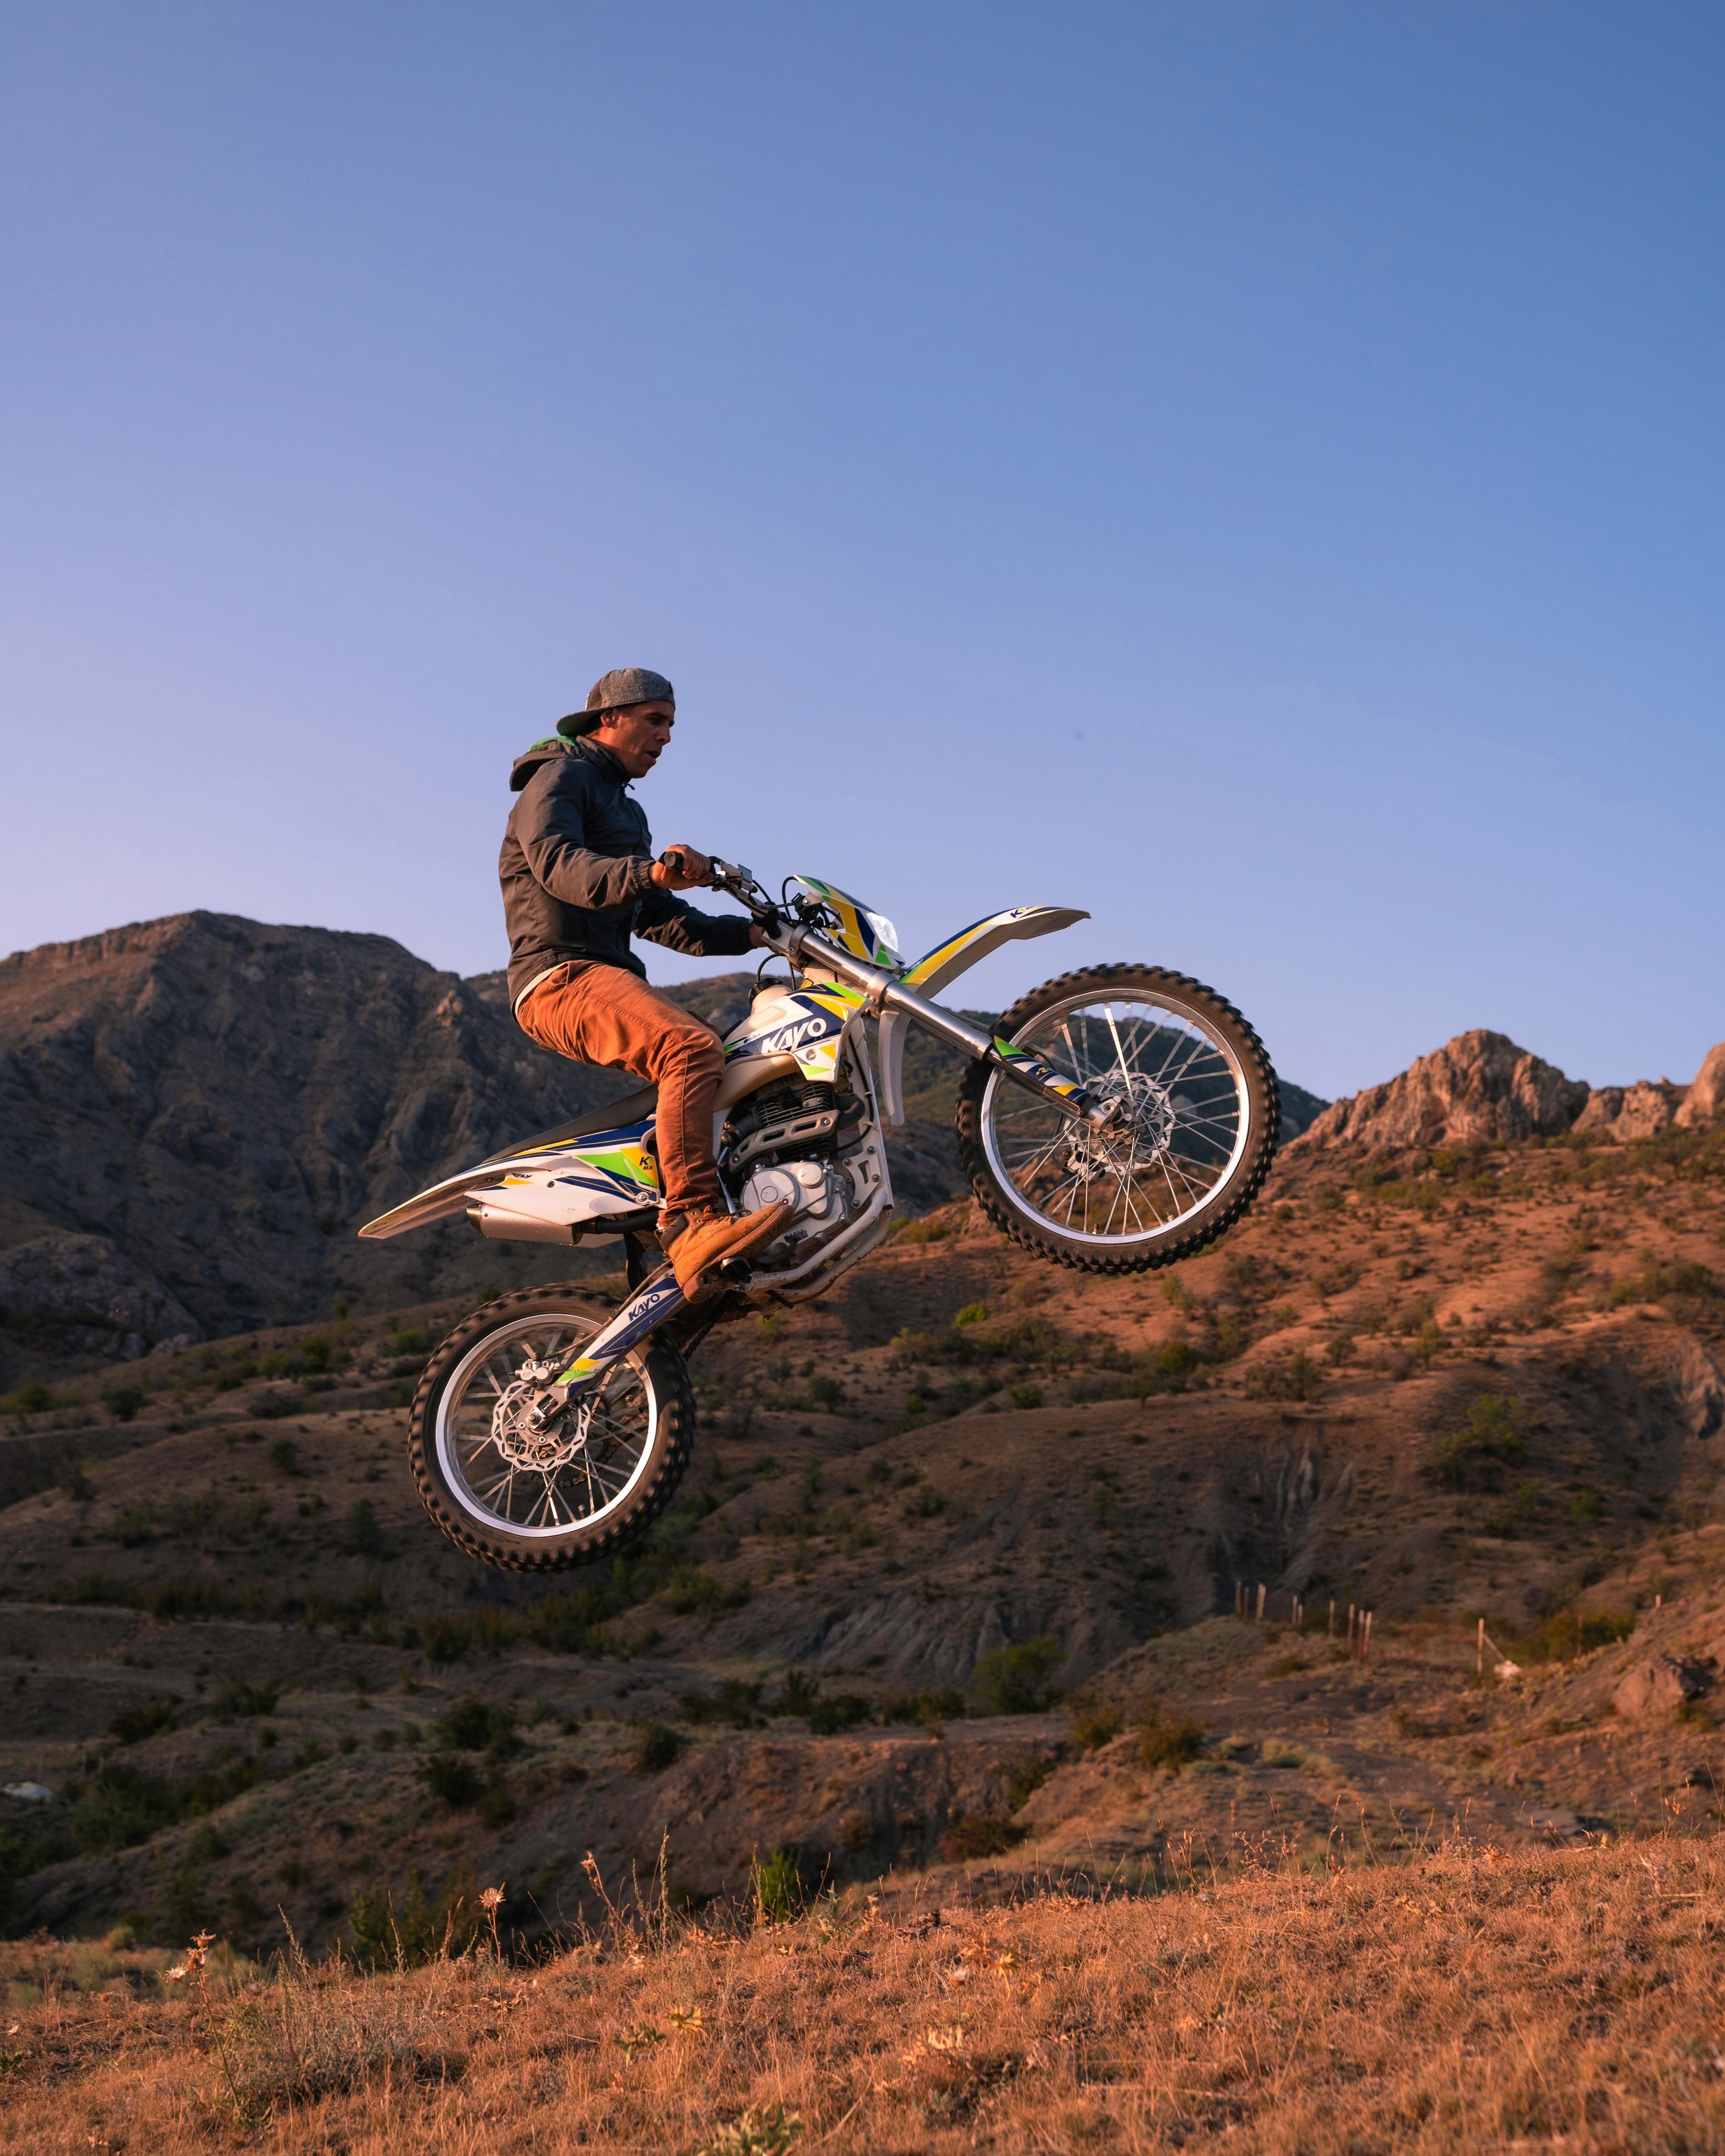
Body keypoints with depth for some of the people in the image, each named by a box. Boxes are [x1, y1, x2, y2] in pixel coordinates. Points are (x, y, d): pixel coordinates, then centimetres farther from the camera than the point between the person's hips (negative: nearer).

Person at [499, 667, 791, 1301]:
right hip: (561, 975, -10)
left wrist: (749, 933, 12)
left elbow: (656, 917, 25)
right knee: (691, 1048, -33)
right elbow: (558, 862, -22)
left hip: (612, 977, 10)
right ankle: (691, 1223, -43)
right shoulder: (559, 777, -1)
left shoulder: (625, 809, 29)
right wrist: (646, 873, -41)